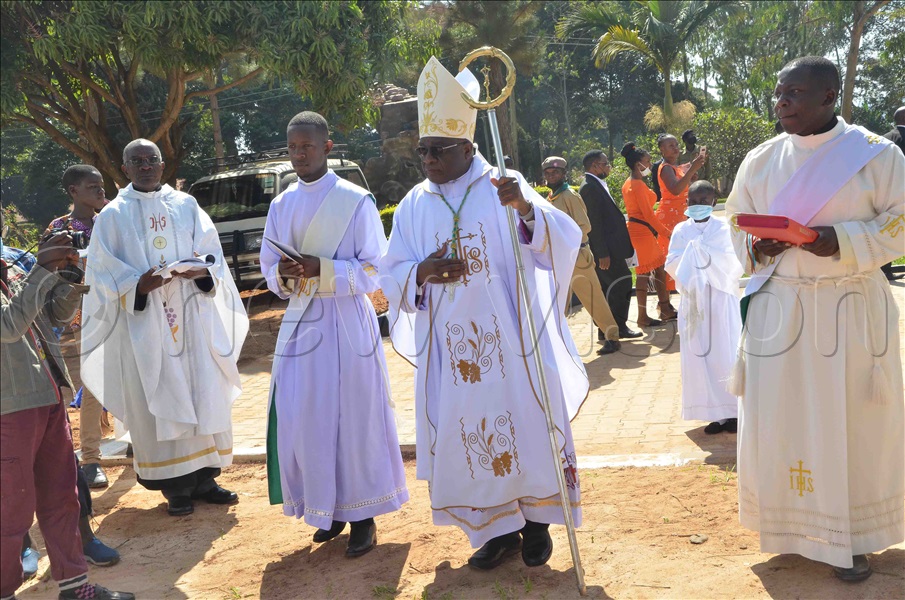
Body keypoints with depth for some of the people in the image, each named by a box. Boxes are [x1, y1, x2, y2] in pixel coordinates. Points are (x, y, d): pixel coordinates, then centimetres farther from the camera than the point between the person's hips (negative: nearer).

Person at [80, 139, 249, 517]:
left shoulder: (186, 206, 10)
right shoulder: (113, 215, 5)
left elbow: (212, 251, 5)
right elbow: (104, 272, 0)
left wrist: (201, 270, -17)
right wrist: (138, 286, -19)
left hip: (193, 317, 2)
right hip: (144, 324, -2)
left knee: (204, 394, 3)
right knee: (158, 403, 0)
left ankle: (203, 478, 15)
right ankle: (174, 486, 10)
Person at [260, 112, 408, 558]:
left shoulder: (356, 201, -5)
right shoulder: (281, 206, 10)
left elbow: (374, 271, -7)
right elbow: (269, 271, 13)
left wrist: (322, 268, -20)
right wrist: (284, 274, -10)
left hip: (347, 324, -4)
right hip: (300, 323, 5)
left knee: (355, 416, 1)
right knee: (303, 418, 4)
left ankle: (363, 516, 15)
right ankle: (327, 509, 22)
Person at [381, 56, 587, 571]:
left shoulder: (501, 188, -4)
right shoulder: (415, 205, 6)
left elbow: (564, 238, -15)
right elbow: (393, 274, 5)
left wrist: (526, 208, -35)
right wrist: (423, 272, -17)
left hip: (508, 338, -3)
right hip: (449, 347, 3)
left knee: (524, 424, 6)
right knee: (466, 433, 7)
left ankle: (536, 520, 26)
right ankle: (498, 528, 23)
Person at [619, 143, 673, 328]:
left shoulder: (628, 184, 12)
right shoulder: (638, 185, -17)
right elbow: (648, 214, -20)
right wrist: (667, 233, -16)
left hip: (635, 227, 10)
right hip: (643, 231, -10)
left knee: (659, 267, 14)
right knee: (644, 273, -3)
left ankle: (665, 307, 21)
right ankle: (643, 317, 4)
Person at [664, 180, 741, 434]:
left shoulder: (723, 228, -1)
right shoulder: (681, 230, 6)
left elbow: (734, 263, -10)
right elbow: (671, 265, 0)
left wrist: (700, 251, -14)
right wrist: (692, 255, -15)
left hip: (721, 299, -2)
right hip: (693, 300, 2)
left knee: (725, 354, -1)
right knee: (699, 355, 2)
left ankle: (732, 410, 9)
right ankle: (714, 412, 9)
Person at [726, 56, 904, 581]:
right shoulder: (761, 160, 6)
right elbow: (736, 222, 12)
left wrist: (843, 241, -20)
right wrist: (753, 247, -10)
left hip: (851, 312, -2)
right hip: (778, 310, 2)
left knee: (851, 422, 4)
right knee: (779, 418, 4)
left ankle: (850, 537, 19)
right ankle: (792, 527, 23)